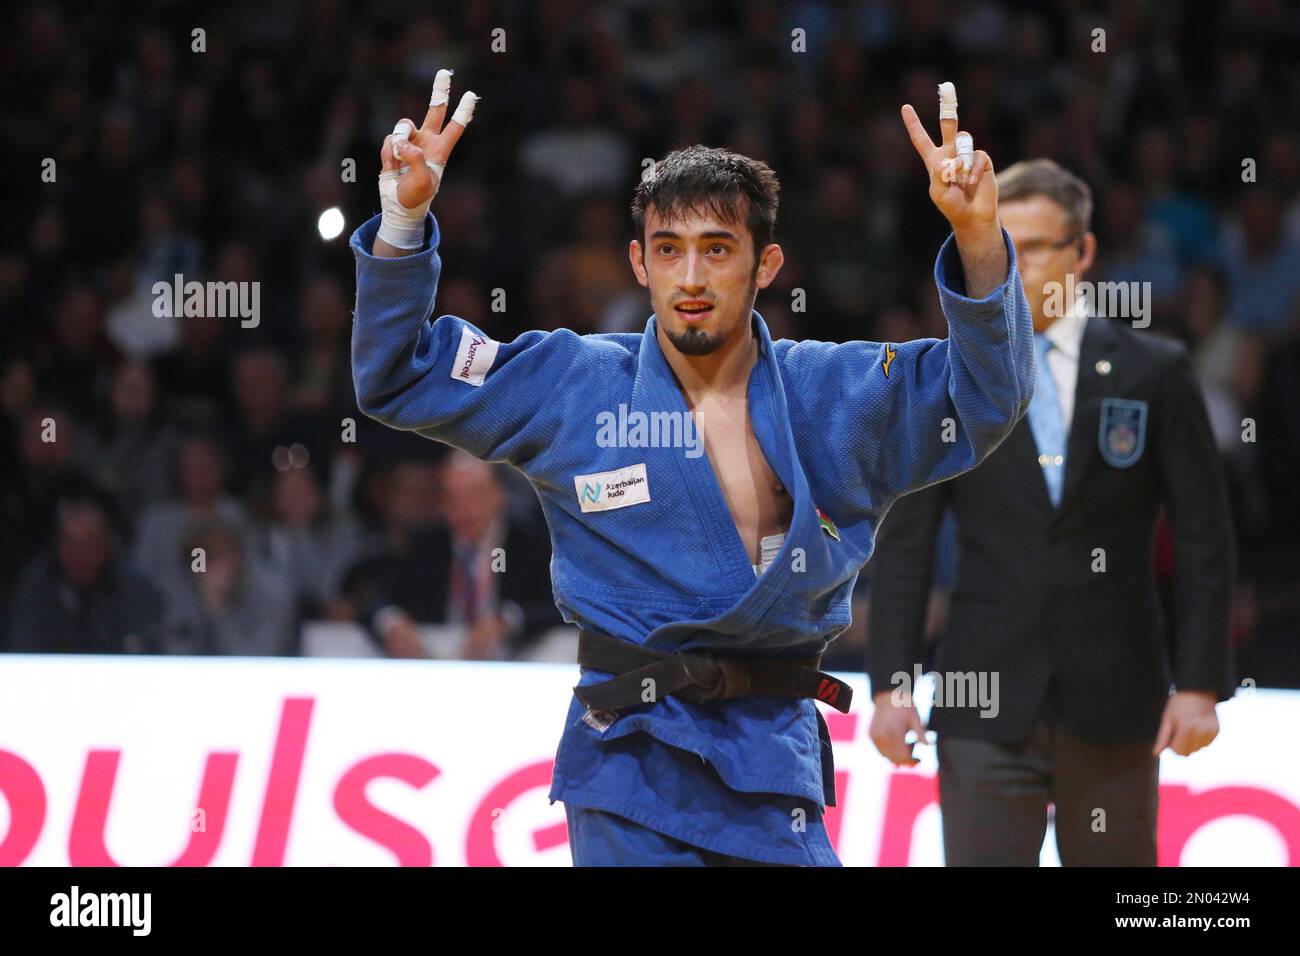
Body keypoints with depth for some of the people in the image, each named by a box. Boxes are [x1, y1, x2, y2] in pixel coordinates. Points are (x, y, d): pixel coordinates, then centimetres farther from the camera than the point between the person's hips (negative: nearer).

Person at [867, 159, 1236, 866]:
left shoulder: (1153, 373, 3)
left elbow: (1202, 537, 3)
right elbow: (903, 543, 5)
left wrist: (1199, 683, -4)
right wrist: (891, 684, -3)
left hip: (1115, 702, 0)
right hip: (986, 701, 0)